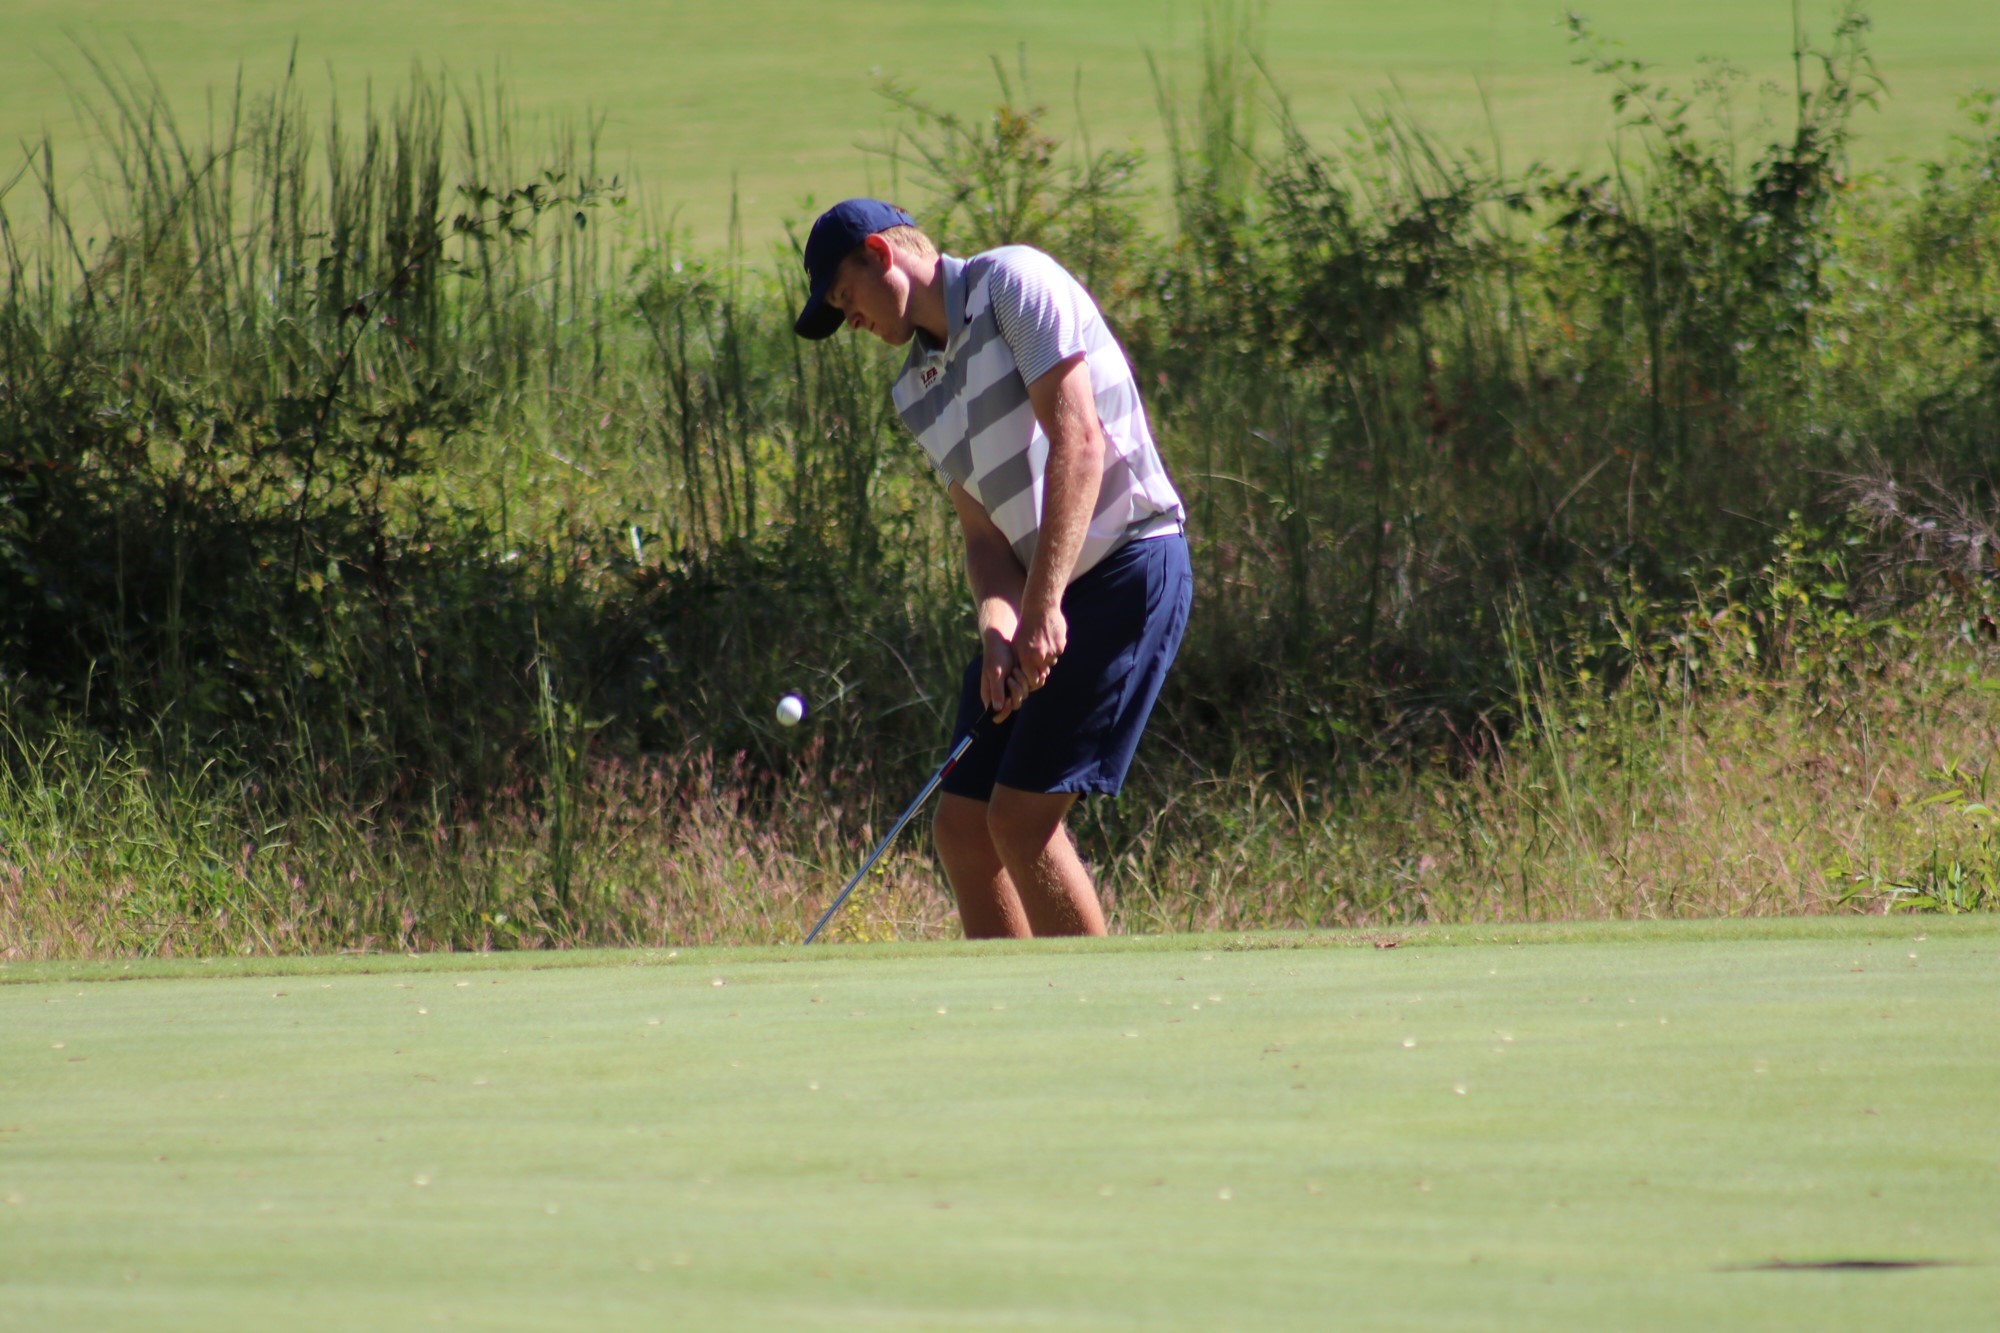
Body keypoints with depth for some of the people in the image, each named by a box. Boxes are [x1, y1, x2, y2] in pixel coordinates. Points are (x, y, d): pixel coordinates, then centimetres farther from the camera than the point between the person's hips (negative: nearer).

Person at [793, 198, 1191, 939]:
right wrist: (997, 628, -10)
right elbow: (983, 532, 12)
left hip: (1128, 566, -9)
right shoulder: (917, 391, 15)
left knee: (1022, 817, -14)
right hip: (1037, 602, 9)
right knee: (962, 826, 4)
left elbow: (1078, 440, -18)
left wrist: (1044, 606, -23)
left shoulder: (1015, 282, -8)